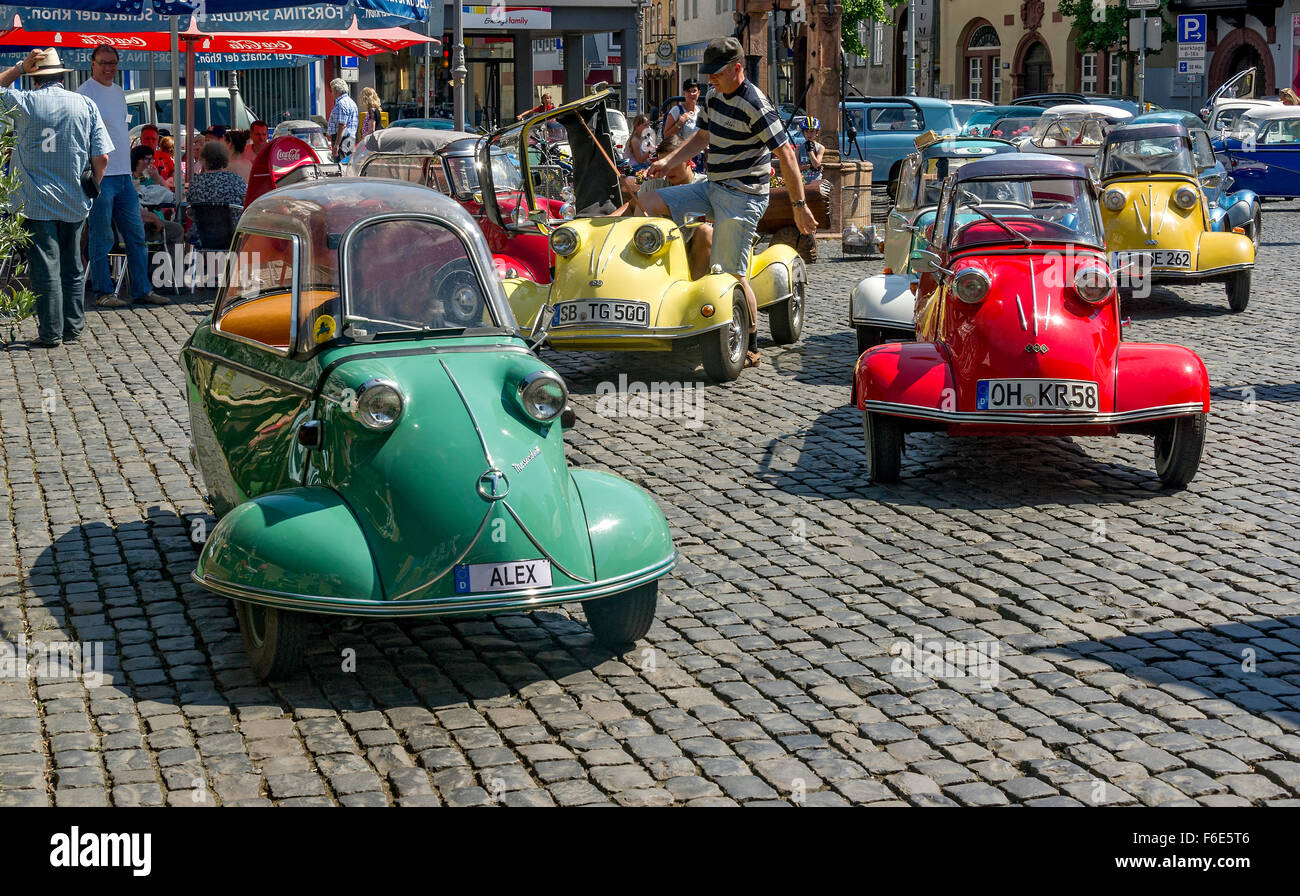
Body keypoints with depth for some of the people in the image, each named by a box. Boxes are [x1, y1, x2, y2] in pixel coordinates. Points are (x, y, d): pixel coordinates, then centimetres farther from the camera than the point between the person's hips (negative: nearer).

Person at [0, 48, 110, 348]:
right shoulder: (85, 104, 2)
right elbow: (101, 157, -2)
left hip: (36, 202, -2)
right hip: (75, 203, 3)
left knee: (45, 266, -1)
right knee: (72, 266, 12)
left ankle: (50, 332, 0)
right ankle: (73, 328, 16)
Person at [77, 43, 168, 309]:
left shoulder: (119, 92, 16)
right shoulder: (85, 93, -8)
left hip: (124, 175, 8)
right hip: (100, 175, -8)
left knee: (136, 235, 10)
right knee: (102, 238, -2)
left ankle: (142, 289, 16)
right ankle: (102, 292, 5)